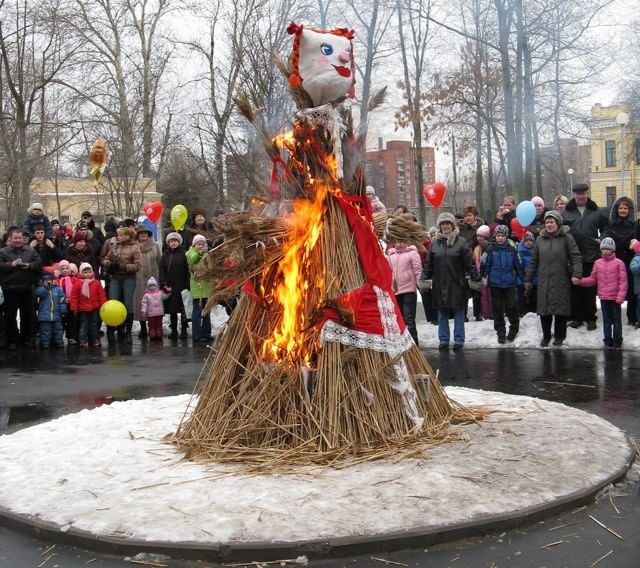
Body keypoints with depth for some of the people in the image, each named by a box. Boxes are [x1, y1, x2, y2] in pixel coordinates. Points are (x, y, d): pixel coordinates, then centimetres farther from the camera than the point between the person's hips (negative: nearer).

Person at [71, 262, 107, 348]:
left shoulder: (96, 283, -1)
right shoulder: (77, 283, -6)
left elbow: (101, 295, 2)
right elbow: (74, 296, -5)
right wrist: (74, 308, -7)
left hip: (94, 308, 2)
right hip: (82, 309, -2)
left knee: (94, 324, 11)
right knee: (83, 325, 3)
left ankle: (95, 339, 17)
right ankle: (83, 340, 3)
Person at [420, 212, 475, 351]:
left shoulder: (461, 242, -2)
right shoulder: (435, 243, 7)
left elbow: (468, 264, -5)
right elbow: (429, 264, 8)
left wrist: (475, 277, -12)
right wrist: (423, 278, -2)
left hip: (457, 283, -3)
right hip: (439, 284, 3)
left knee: (459, 312, 5)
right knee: (442, 313, 10)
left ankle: (458, 340, 13)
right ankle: (443, 340, 18)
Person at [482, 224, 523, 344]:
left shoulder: (512, 250, 2)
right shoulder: (490, 249, -1)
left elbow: (518, 266, 8)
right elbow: (485, 265, 1)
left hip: (509, 284, 0)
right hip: (495, 284, 0)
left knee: (512, 307, 1)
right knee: (497, 309, 6)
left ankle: (514, 328, 20)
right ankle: (501, 332, 16)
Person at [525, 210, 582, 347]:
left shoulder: (566, 237, -2)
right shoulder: (540, 239, 11)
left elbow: (576, 257, -8)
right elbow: (534, 261, 15)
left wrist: (576, 274, -21)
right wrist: (528, 279, 14)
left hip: (561, 281, -3)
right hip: (544, 281, 3)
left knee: (561, 309, 3)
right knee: (544, 309, 4)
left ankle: (559, 336, 18)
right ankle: (546, 336, 19)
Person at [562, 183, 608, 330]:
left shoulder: (596, 212, 7)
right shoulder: (566, 212, 5)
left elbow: (606, 227, 17)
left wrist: (602, 240, 5)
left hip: (591, 257, 0)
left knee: (590, 289, 4)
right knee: (575, 289, 5)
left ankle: (590, 318, 13)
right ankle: (576, 317, 14)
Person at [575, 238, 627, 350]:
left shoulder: (619, 263, -7)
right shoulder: (597, 263, 6)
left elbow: (623, 281, -8)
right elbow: (593, 279, 9)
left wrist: (620, 297, -14)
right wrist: (580, 281, -6)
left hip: (615, 298, -4)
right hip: (603, 297, 4)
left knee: (616, 320, 6)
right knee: (606, 320, 12)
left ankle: (617, 342, 15)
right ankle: (608, 341, 20)